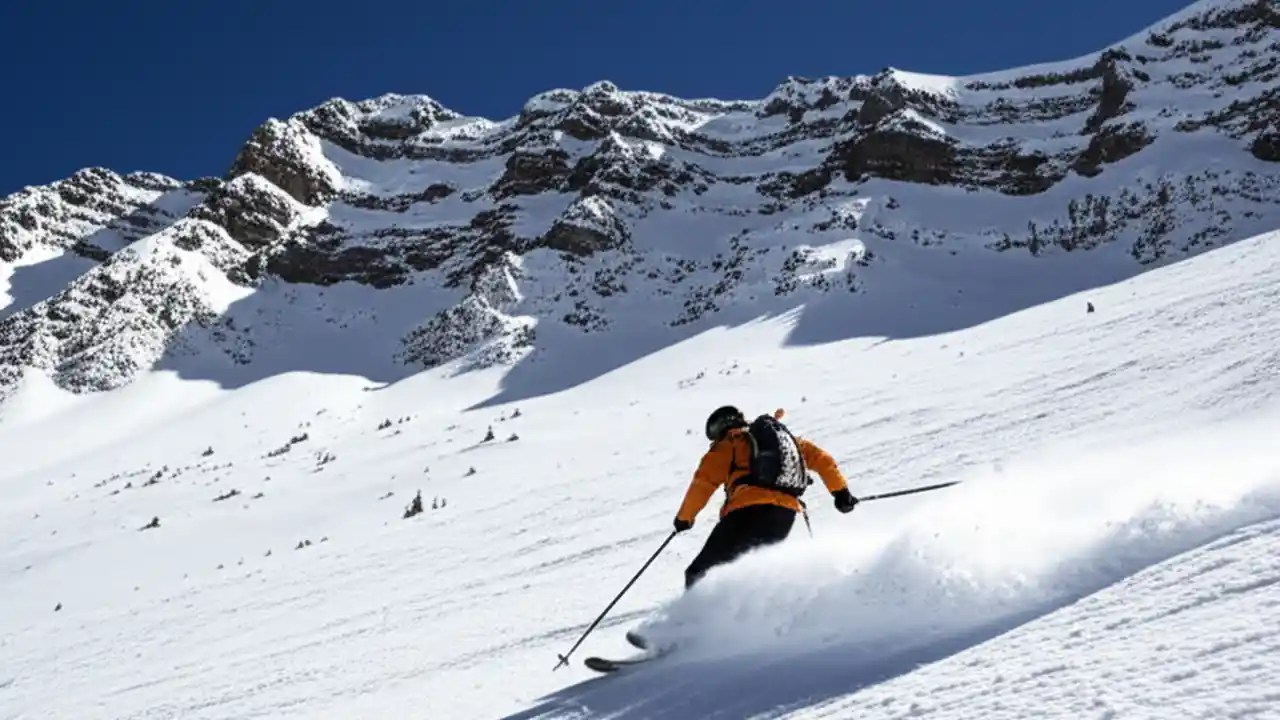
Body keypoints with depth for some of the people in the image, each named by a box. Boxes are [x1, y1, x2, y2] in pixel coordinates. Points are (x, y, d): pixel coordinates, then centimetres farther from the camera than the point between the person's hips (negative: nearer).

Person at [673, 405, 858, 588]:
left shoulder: (730, 441, 15)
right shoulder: (783, 436, 32)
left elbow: (704, 481, 5)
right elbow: (820, 458, 26)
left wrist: (684, 517, 13)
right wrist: (841, 491, 27)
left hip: (749, 510, -6)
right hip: (786, 513, 6)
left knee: (699, 574, -4)